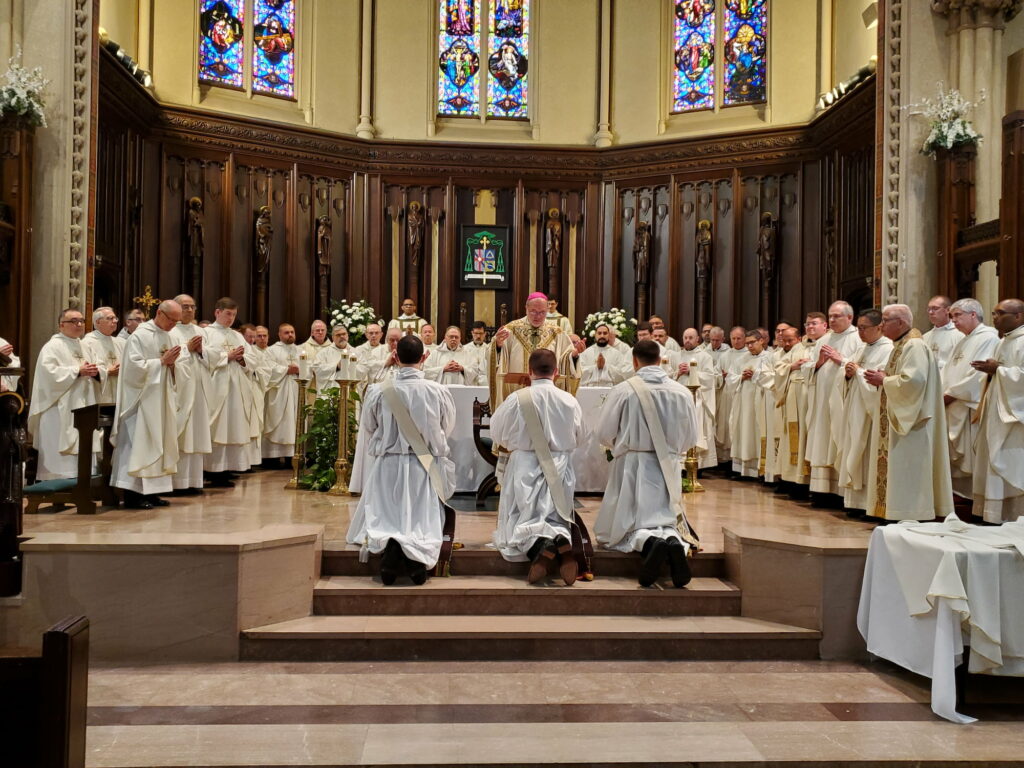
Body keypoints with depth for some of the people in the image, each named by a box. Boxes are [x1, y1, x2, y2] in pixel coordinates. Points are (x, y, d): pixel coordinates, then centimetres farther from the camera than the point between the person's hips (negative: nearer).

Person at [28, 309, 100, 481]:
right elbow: (48, 372, -19)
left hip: (83, 408, 8)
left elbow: (94, 373, 20)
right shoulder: (53, 346, -5)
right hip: (61, 412, -8)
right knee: (63, 459, -9)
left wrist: (95, 372, -3)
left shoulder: (83, 346, 19)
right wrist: (77, 371, -20)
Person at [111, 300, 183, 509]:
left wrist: (172, 363, -5)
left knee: (158, 444, 8)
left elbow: (175, 373, 16)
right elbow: (134, 367, -18)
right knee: (139, 444, -7)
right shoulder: (140, 336, -9)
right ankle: (132, 494, -3)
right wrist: (162, 361, -16)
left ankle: (149, 491, 14)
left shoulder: (168, 337, 13)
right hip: (142, 400, -8)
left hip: (162, 401, 8)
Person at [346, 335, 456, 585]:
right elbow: (448, 429, 6)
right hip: (426, 467, 0)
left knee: (386, 520, 16)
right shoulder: (439, 391, -10)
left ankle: (391, 549, -19)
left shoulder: (378, 391, -10)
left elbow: (367, 428, 6)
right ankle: (417, 562, -16)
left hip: (388, 465, 0)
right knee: (424, 522, 15)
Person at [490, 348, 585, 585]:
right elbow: (579, 437, 11)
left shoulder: (516, 399, -12)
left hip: (525, 469, -2)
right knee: (557, 518, 15)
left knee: (521, 523, 9)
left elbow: (497, 434, 2)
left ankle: (539, 544, -26)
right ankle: (562, 539, -21)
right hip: (560, 470, 2)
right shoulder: (569, 401, -5)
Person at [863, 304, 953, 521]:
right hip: (899, 418, 11)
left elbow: (913, 380, -27)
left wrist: (884, 380, -14)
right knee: (898, 469, 11)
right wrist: (882, 379, 7)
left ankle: (909, 515, -2)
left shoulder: (915, 346, -15)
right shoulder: (901, 346, 17)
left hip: (911, 420, -11)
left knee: (907, 469, -7)